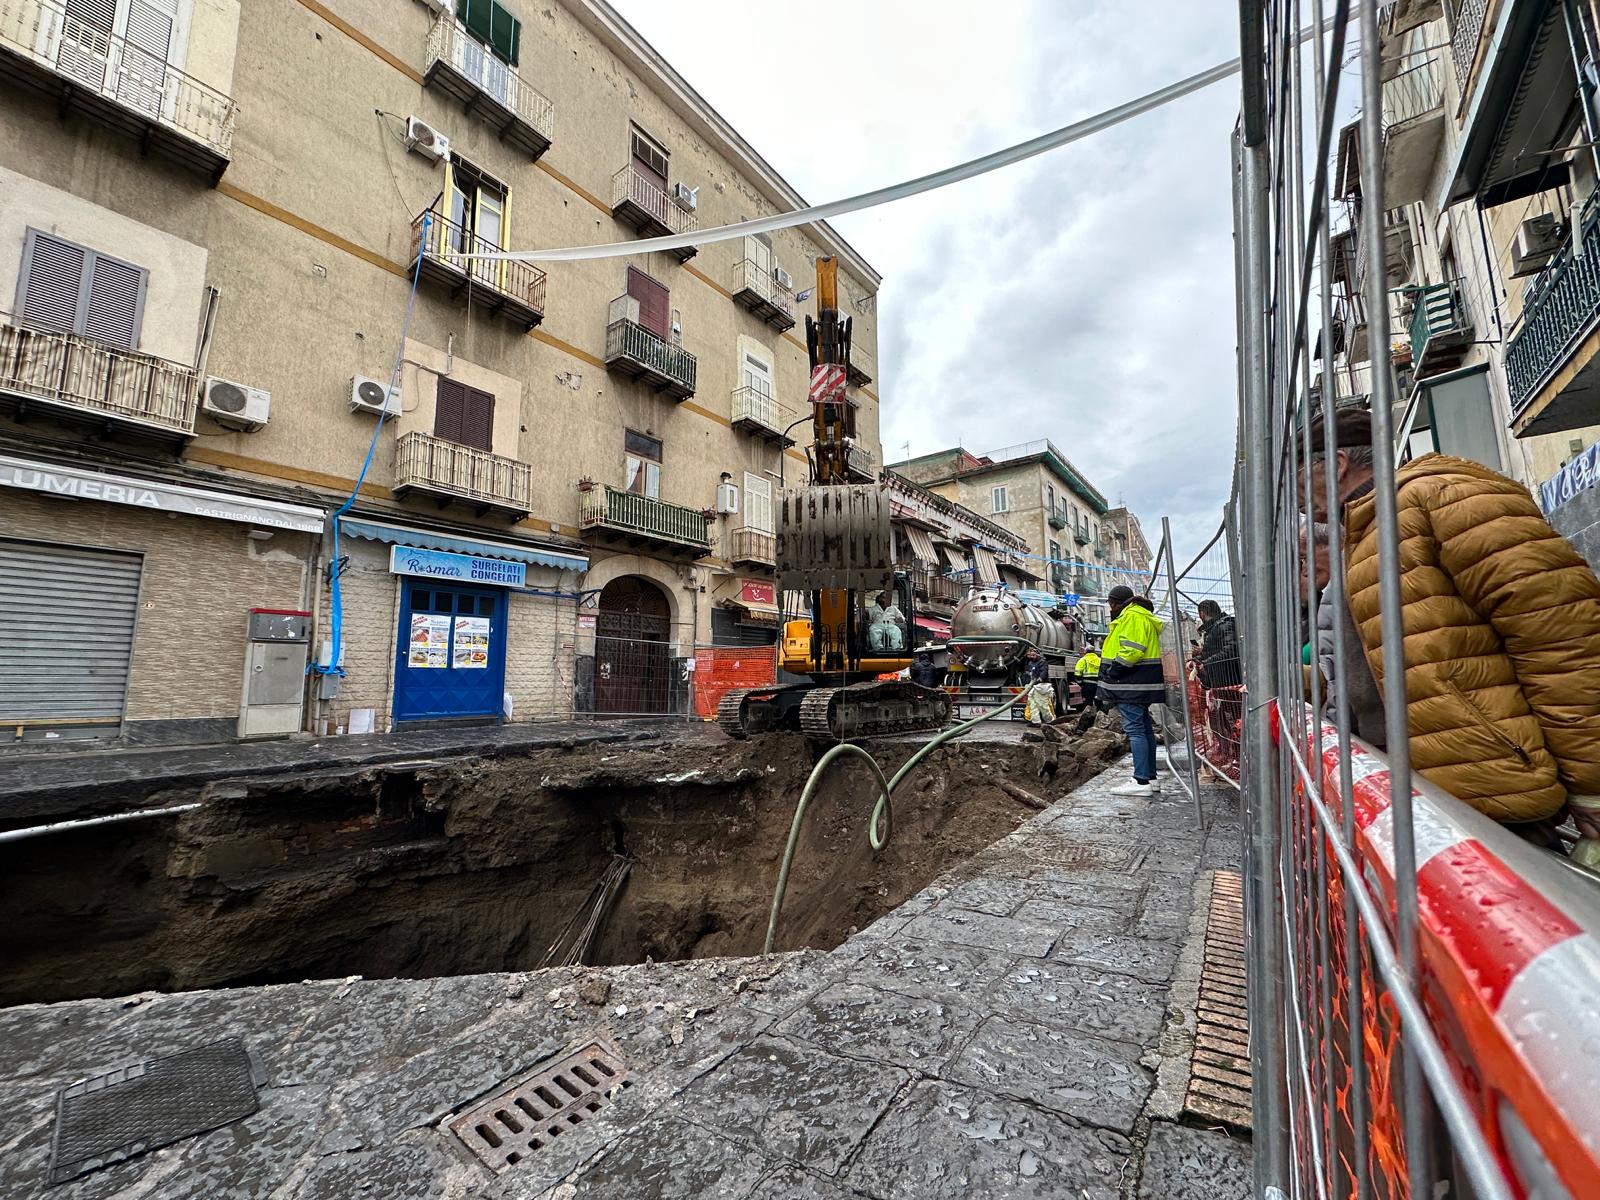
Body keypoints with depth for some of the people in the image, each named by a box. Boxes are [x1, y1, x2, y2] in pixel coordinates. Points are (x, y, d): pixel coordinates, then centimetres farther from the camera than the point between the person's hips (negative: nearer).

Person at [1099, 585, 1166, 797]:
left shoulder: (1132, 616, -13)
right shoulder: (1143, 616, 23)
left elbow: (1132, 649, -24)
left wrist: (1114, 669, -17)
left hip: (1132, 684, -11)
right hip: (1141, 684, 11)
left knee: (1134, 729, -10)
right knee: (1144, 728, 15)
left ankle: (1141, 782, -9)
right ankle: (1150, 778, 22)